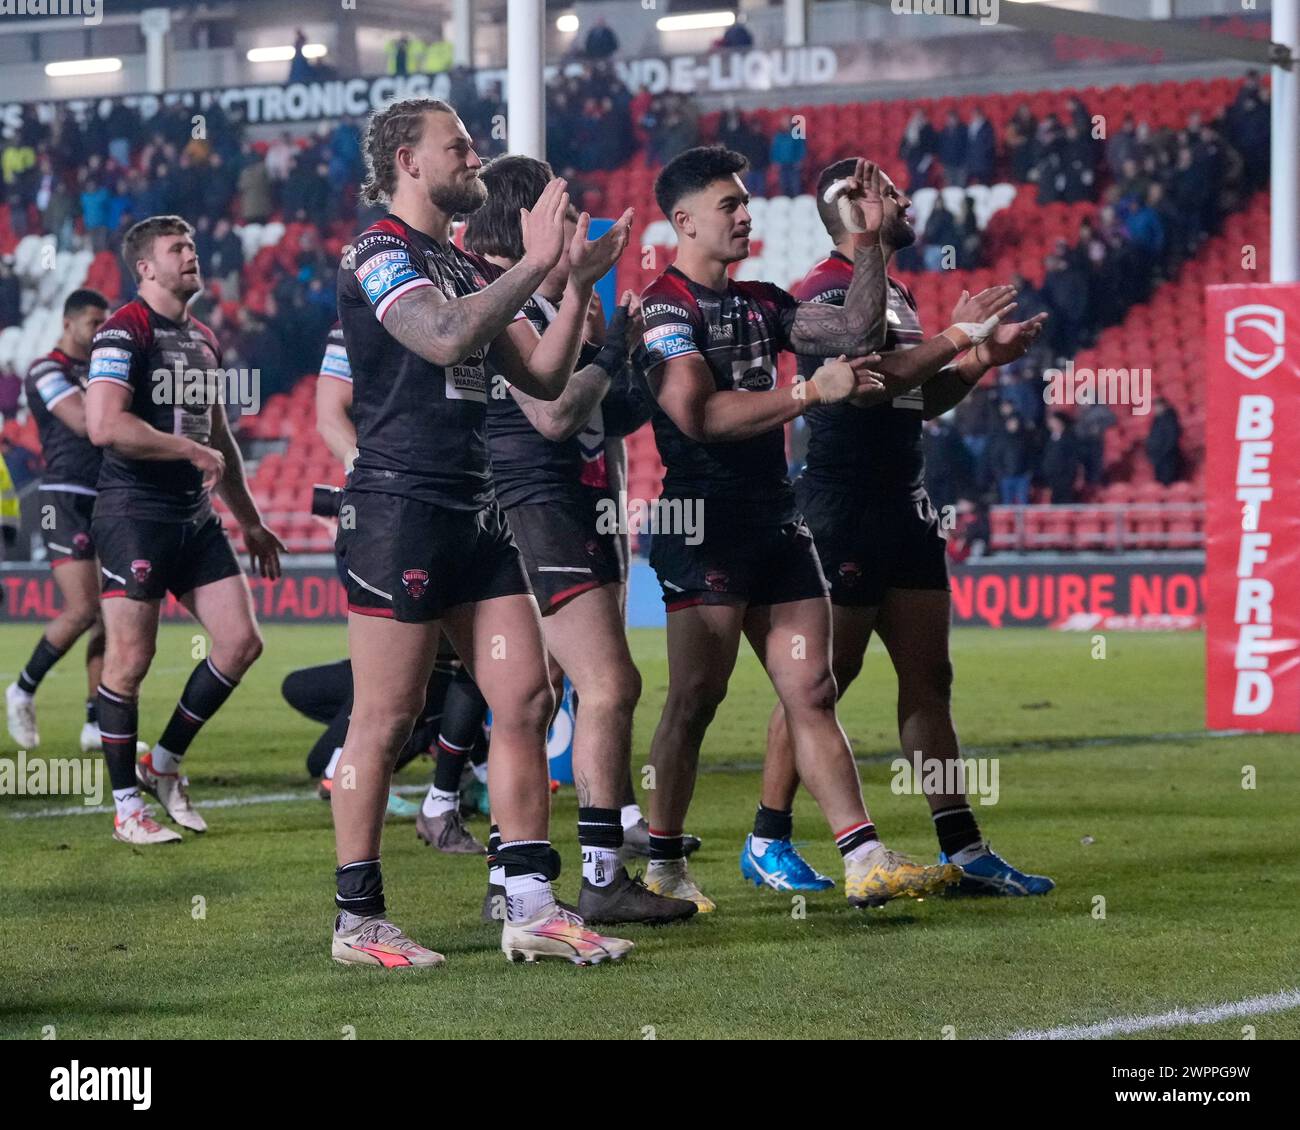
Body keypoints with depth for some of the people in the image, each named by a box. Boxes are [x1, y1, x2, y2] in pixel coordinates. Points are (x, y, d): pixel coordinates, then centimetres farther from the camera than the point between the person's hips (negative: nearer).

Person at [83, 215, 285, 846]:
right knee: (130, 660, -4)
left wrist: (250, 522, 28)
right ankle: (127, 808, 5)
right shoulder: (124, 333, -10)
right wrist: (195, 451, -16)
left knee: (241, 643, 1)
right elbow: (104, 425, -23)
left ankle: (165, 762, 17)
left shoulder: (204, 341, 18)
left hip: (194, 515, 8)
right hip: (134, 515, -8)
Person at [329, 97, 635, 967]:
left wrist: (579, 284, 6)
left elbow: (543, 378, 17)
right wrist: (535, 265, -21)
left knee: (526, 699, 2)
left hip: (476, 514, 8)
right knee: (386, 718, -4)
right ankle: (359, 922, 3)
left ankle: (532, 910, 5)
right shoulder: (381, 253, -7)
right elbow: (445, 338, -24)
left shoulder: (471, 268, 19)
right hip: (400, 507, -8)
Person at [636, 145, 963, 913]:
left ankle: (865, 862, -4)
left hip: (776, 518, 8)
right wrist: (812, 393, -19)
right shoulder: (664, 307, -8)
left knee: (812, 692, 2)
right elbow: (699, 414, -20)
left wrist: (872, 242, 9)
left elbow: (857, 332, 17)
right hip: (706, 522, -8)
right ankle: (663, 866, 8)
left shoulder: (760, 302, 17)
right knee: (696, 699, -3)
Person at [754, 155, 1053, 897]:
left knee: (928, 679, 5)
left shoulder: (894, 293, 19)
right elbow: (872, 376, -24)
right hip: (843, 509, -9)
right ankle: (768, 841, 7)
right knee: (820, 680, -3)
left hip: (904, 506, 9)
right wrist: (960, 335, -18)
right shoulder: (829, 290, -11)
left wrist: (984, 359, 8)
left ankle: (962, 849, 5)